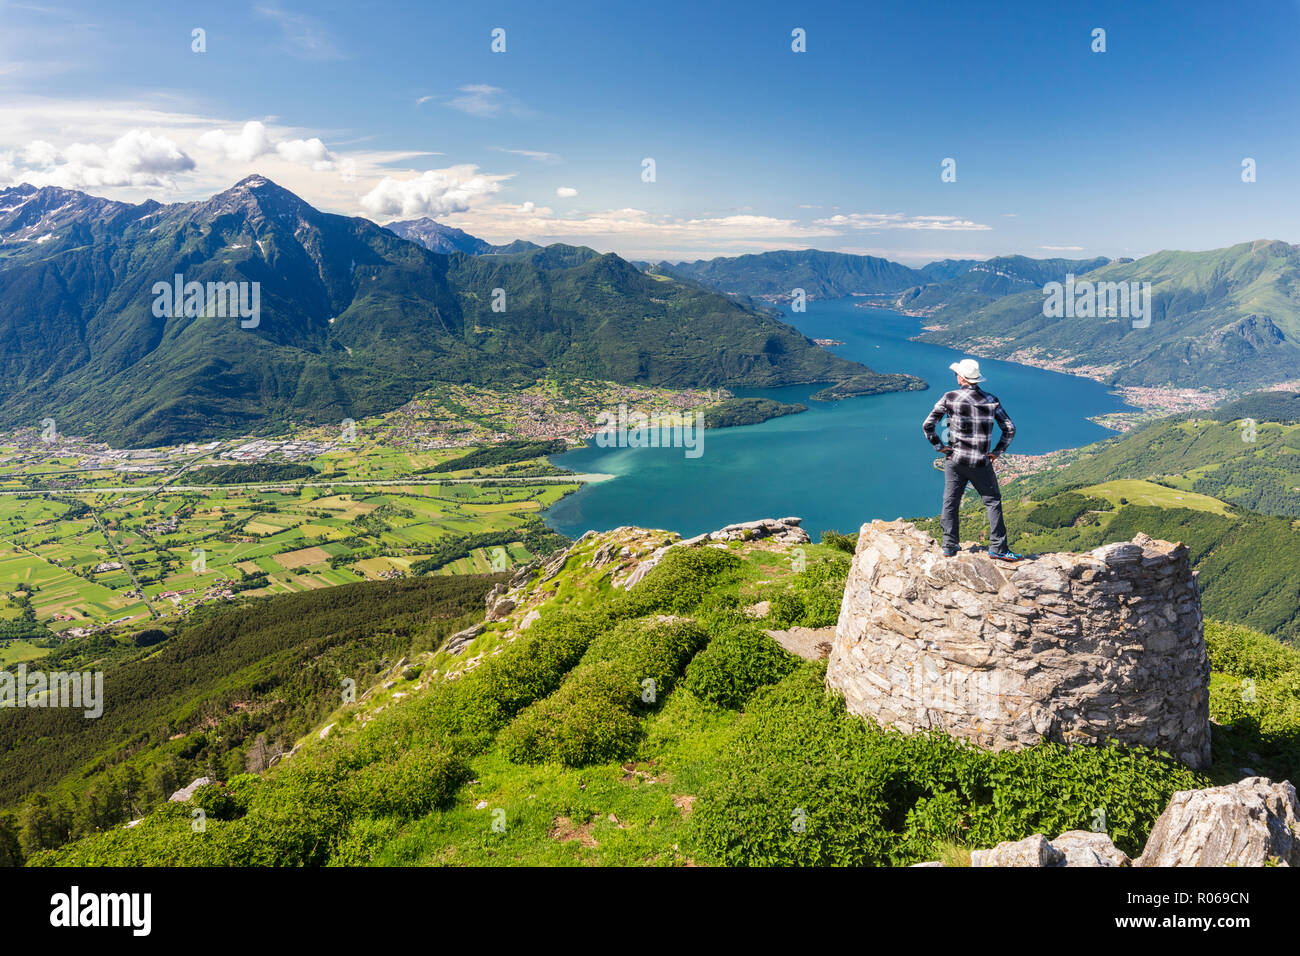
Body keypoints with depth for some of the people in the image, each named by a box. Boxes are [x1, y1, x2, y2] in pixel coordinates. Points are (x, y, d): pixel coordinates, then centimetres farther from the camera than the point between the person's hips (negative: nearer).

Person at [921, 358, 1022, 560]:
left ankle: (949, 546, 15)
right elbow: (1010, 429, 2)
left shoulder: (950, 398, -6)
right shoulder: (991, 401, 0)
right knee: (993, 502, 10)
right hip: (981, 462, 0)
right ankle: (998, 548, 8)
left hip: (955, 460, 0)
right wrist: (998, 452, 8)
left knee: (950, 503, 10)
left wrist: (939, 445, 0)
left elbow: (927, 425, -10)